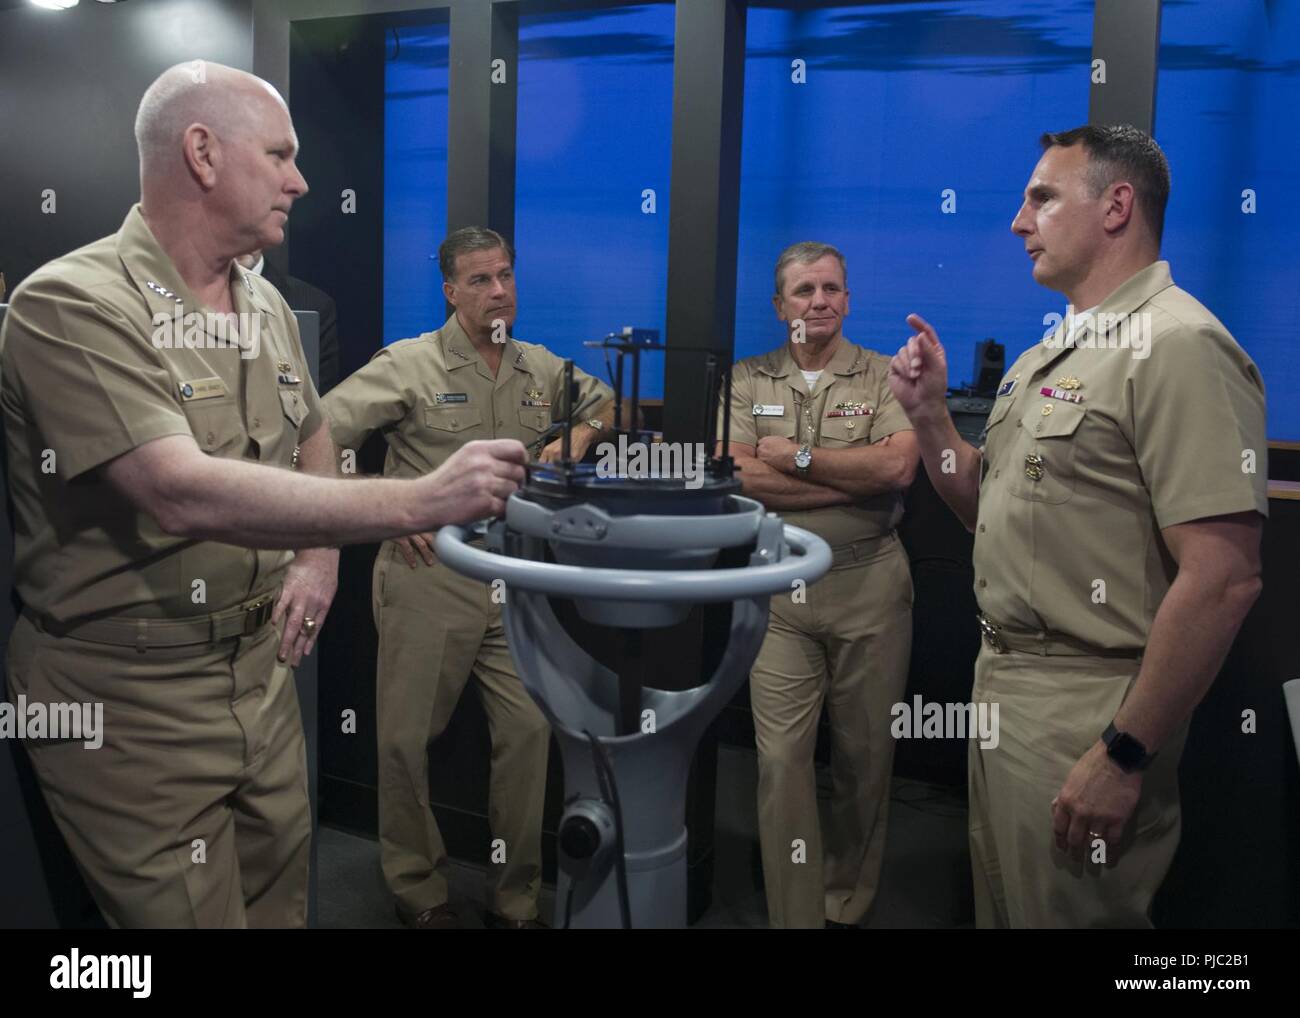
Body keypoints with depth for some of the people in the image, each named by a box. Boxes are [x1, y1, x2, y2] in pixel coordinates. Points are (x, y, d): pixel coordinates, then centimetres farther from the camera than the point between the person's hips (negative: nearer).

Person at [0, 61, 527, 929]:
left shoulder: (268, 305, 7)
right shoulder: (73, 305, -19)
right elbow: (186, 495, -31)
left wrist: (318, 560, 5)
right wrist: (421, 501, -34)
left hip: (262, 669, 7)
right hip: (130, 699, -6)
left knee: (283, 899, 18)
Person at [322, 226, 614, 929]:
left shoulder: (543, 368, 10)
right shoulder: (408, 365, -4)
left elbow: (610, 405, 28)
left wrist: (580, 437, 6)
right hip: (428, 579, -3)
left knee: (529, 731, 2)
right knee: (408, 738, 5)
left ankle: (516, 897, 20)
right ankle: (418, 889, 27)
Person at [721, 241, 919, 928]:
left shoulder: (886, 376, 2)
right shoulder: (747, 380, 5)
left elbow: (898, 466, -15)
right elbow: (737, 478, -10)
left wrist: (796, 456, -12)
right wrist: (856, 480, -12)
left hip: (870, 584, 0)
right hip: (780, 589, 1)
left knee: (865, 755, 11)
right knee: (782, 757, 0)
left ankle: (848, 906, 30)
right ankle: (794, 915, 14)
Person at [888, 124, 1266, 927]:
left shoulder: (1176, 343, -17)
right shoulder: (1052, 352, 12)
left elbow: (1223, 578, -23)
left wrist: (1125, 755, -21)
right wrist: (929, 412, 3)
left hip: (1084, 709, -8)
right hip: (1004, 681, 9)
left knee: (1068, 910, 9)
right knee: (1005, 906, 21)